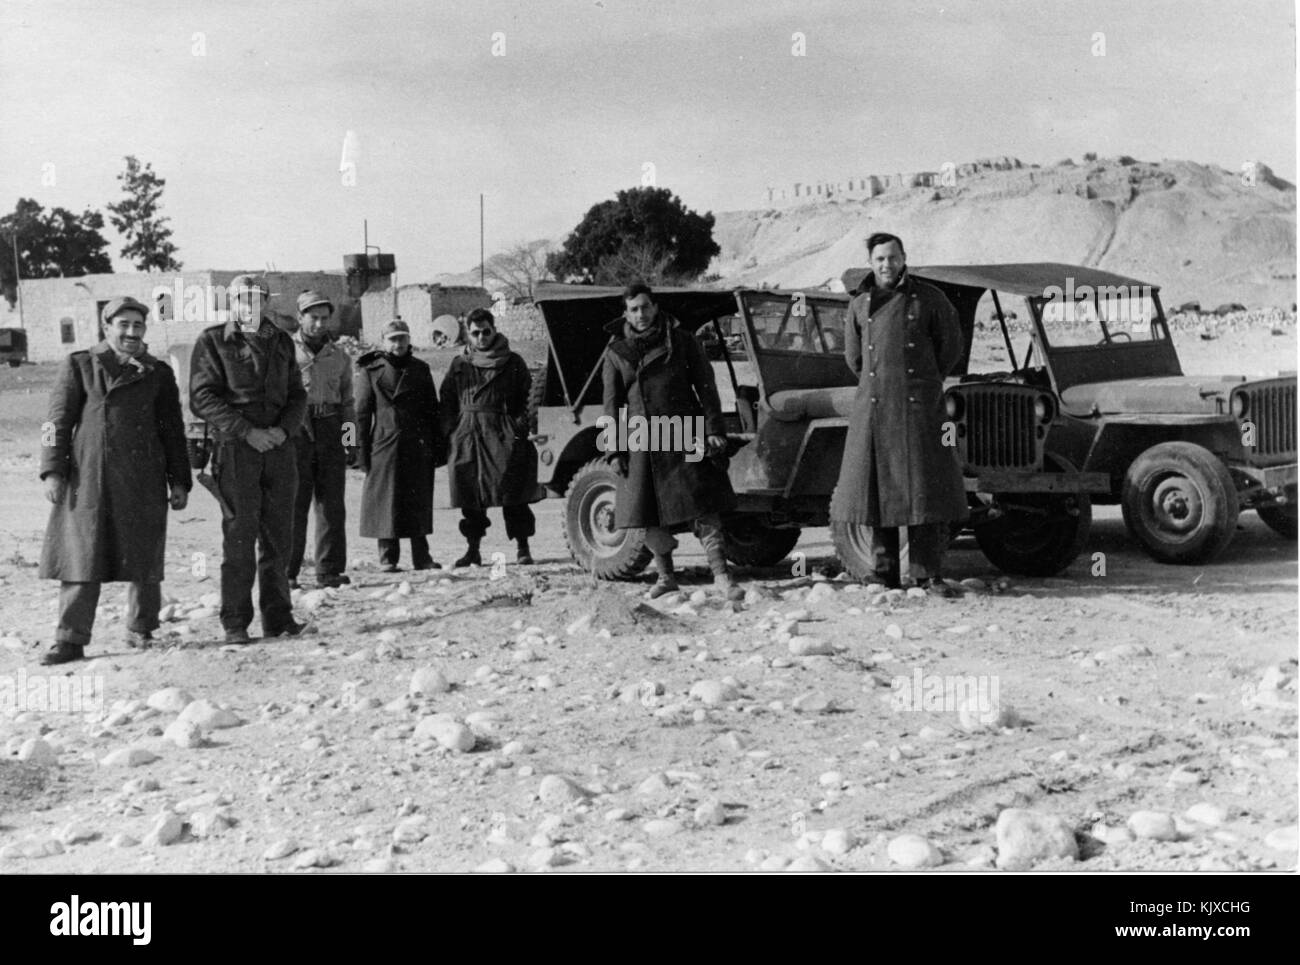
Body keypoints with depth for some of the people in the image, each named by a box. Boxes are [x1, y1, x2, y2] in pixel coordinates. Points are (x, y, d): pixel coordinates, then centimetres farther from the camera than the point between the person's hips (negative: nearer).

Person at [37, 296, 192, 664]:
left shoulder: (158, 373, 11)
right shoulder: (78, 366, 7)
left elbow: (172, 430, 13)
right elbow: (58, 421, 4)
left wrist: (179, 481, 8)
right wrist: (53, 470, -5)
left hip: (143, 481, 2)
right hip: (88, 478, -2)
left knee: (144, 558, 5)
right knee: (82, 556, -3)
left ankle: (141, 630, 22)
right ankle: (70, 640, 0)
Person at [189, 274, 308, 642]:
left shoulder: (280, 342, 16)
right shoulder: (212, 342, 2)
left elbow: (297, 393, 15)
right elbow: (202, 398, -6)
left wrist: (284, 429, -5)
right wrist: (247, 432, -14)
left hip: (278, 446, 4)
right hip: (236, 448, -4)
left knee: (279, 534, 6)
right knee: (239, 535, -4)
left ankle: (278, 616, 14)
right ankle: (235, 622, 3)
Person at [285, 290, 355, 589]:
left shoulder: (339, 357, 17)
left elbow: (347, 401, 21)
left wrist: (351, 441, 14)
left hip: (329, 430, 4)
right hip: (294, 429, -4)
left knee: (332, 503, 3)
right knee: (293, 502, -5)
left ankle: (330, 570, 7)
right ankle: (287, 572, 0)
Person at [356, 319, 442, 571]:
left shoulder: (420, 370, 11)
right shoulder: (370, 371, 3)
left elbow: (432, 409, 13)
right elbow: (362, 412, 1)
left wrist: (436, 446, 6)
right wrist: (362, 450, -5)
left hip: (418, 446, 3)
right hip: (384, 444, -2)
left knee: (419, 501, 4)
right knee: (386, 501, -1)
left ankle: (421, 556, 11)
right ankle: (388, 558, 7)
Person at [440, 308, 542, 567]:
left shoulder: (513, 363, 9)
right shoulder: (459, 366, 13)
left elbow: (527, 399, 7)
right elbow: (447, 404, 13)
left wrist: (521, 428, -6)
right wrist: (450, 434, 1)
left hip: (505, 436, -2)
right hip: (467, 436, 2)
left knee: (514, 495, -5)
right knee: (471, 498, 3)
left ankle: (522, 548, 1)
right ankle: (473, 550, 12)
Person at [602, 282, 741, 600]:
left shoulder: (682, 342, 4)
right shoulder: (616, 353, 7)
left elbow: (706, 388, 3)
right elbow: (612, 403, 7)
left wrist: (714, 429, -6)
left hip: (685, 435, -2)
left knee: (703, 505, -8)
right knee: (650, 514, 5)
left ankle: (721, 574, -6)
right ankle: (665, 576, 20)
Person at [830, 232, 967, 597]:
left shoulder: (929, 299, 3)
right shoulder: (860, 305, 11)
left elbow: (951, 346, 11)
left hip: (920, 404, -3)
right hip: (874, 405, 3)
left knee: (925, 486, -5)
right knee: (877, 485, 2)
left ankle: (928, 573, -3)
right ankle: (885, 569, 10)